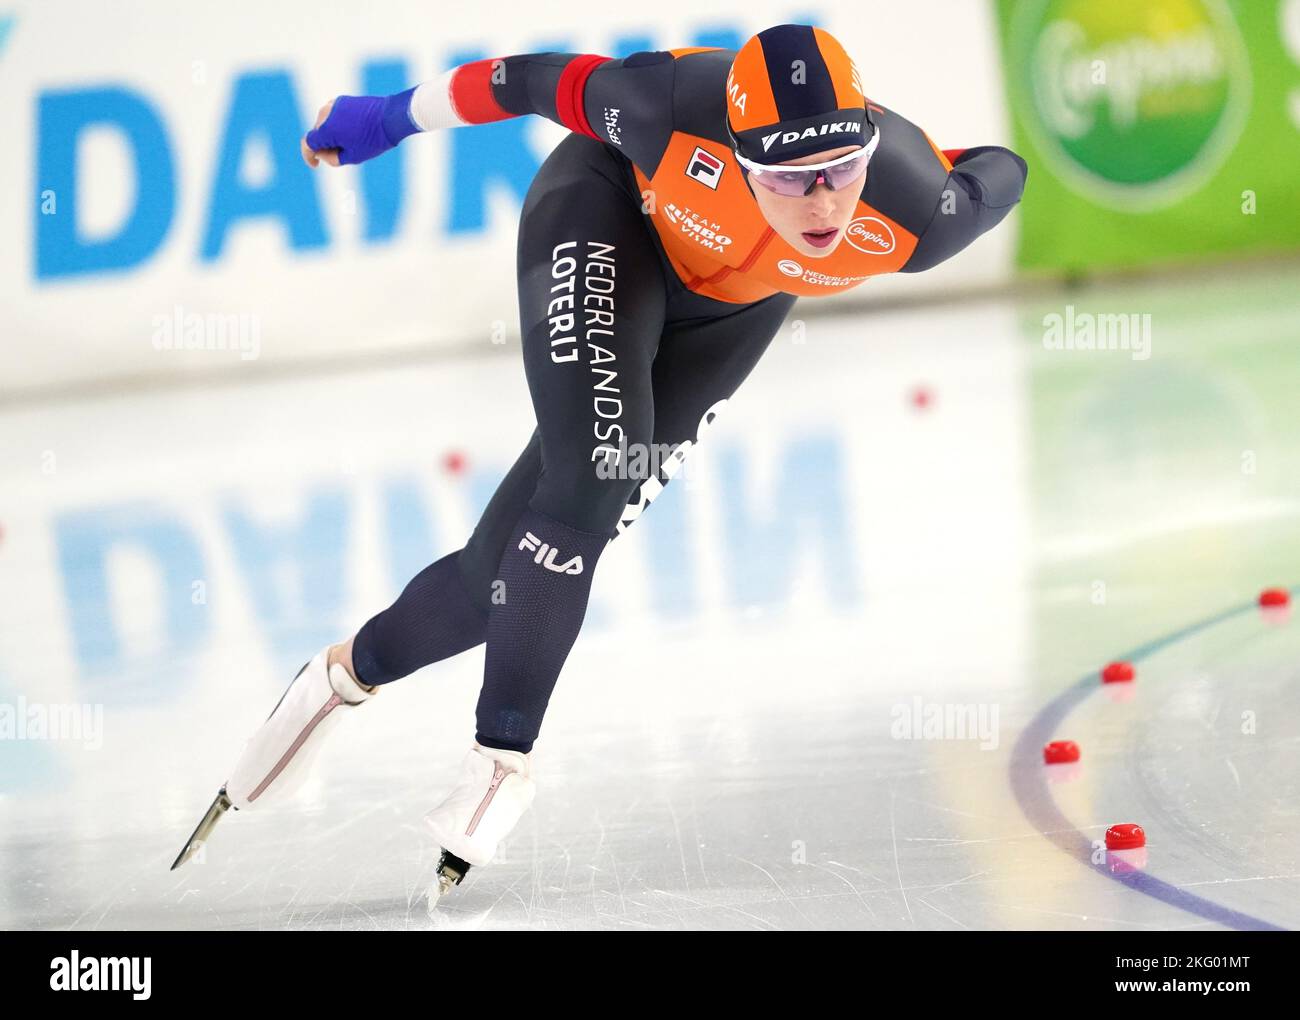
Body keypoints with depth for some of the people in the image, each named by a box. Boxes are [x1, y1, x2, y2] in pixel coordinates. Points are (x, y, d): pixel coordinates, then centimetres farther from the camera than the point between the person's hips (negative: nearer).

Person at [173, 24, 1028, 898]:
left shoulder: (918, 217, -36)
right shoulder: (683, 107, -40)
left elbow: (999, 177, -14)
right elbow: (564, 82, -21)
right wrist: (395, 118, -8)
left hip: (735, 303, 2)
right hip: (612, 210, -2)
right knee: (590, 479, -24)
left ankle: (357, 667, 21)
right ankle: (504, 756, -9)